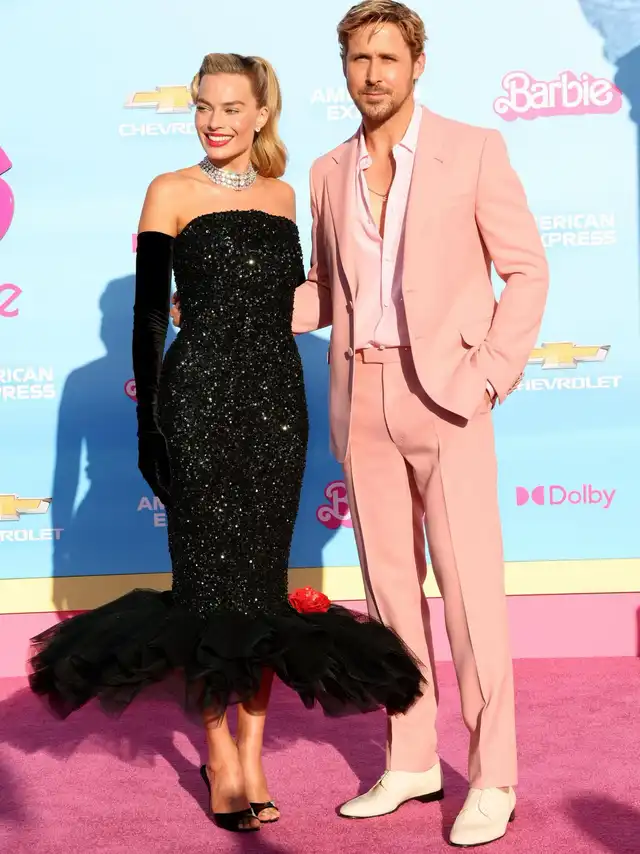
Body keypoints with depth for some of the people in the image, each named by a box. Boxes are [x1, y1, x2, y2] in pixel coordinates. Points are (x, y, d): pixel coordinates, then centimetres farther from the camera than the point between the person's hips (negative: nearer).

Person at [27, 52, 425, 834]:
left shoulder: (283, 195, 13)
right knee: (211, 578, 1)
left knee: (264, 579, 6)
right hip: (201, 397, -4)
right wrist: (147, 421, -8)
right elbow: (148, 311, -3)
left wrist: (290, 406, 14)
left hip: (277, 401, 4)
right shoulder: (172, 193, -1)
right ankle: (221, 755, 14)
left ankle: (252, 758, 16)